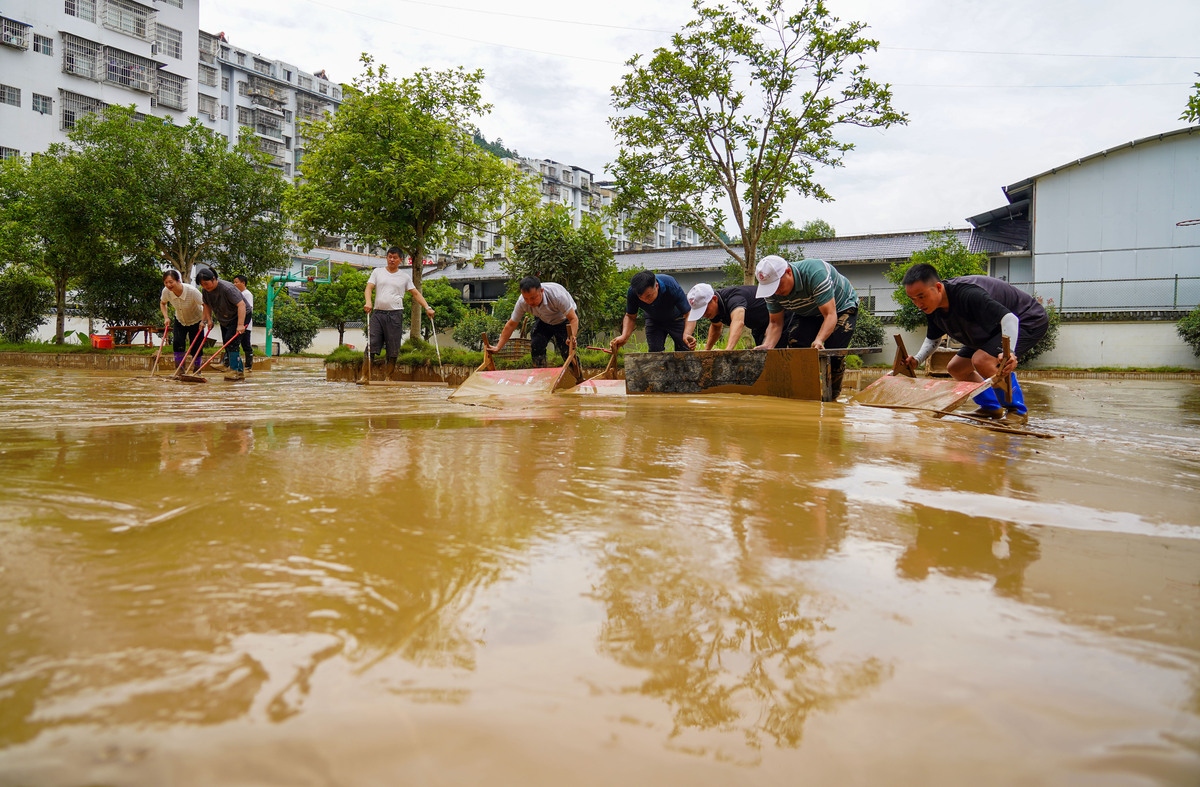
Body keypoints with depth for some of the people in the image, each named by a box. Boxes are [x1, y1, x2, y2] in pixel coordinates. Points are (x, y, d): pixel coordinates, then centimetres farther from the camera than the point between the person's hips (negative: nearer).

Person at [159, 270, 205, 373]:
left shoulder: (192, 291, -34)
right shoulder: (166, 291, -19)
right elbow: (162, 303, 4)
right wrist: (166, 317, -8)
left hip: (196, 321, -3)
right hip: (180, 321, 3)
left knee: (196, 346, -4)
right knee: (177, 343, -14)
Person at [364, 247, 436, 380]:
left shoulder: (405, 277, 11)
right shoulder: (377, 272, 13)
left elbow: (416, 293, 11)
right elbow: (369, 288, 4)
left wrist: (427, 307, -2)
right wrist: (368, 302, -16)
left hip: (395, 315, 0)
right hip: (378, 313, 0)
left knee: (393, 350, -1)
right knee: (371, 346, -6)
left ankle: (388, 376, 10)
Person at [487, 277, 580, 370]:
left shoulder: (557, 295, -41)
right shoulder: (522, 302, -28)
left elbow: (573, 318, -37)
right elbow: (511, 325, -16)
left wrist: (572, 337, -55)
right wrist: (498, 347, -17)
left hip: (564, 319, -4)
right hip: (543, 320, 4)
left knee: (567, 351, -17)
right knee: (535, 346, -14)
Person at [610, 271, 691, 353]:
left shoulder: (671, 287, -39)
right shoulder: (632, 292, -30)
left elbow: (688, 314, -34)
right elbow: (630, 316, -12)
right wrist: (624, 336, -31)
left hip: (676, 318, -2)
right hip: (654, 321, 2)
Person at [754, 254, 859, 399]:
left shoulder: (815, 273, -40)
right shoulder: (773, 290, -22)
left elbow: (830, 315, -42)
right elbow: (775, 323, -14)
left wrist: (819, 340, -59)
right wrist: (767, 345, -33)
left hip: (841, 307, -5)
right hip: (807, 313, 5)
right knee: (795, 345, -17)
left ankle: (831, 395, 1)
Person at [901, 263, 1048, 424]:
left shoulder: (967, 294, -37)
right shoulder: (932, 308, -9)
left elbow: (1009, 318, -42)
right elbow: (932, 339, 8)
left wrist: (1009, 351, -57)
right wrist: (916, 360, -11)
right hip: (994, 328, 9)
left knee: (981, 359, -31)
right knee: (955, 368, 7)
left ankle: (1017, 410, -13)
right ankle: (991, 407, 22)